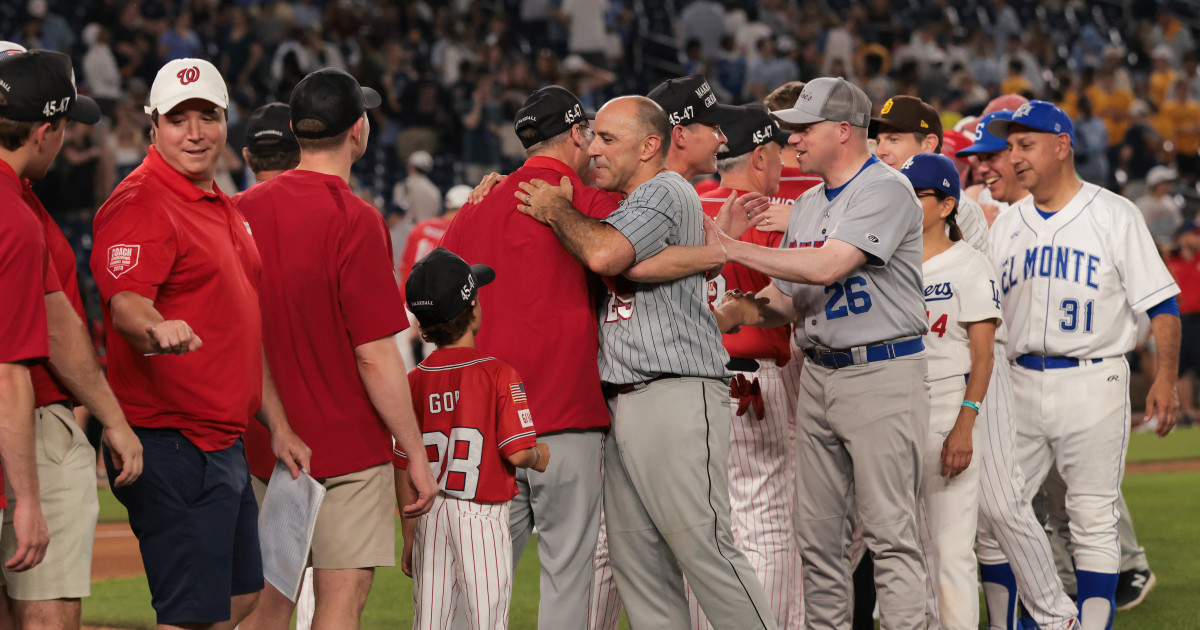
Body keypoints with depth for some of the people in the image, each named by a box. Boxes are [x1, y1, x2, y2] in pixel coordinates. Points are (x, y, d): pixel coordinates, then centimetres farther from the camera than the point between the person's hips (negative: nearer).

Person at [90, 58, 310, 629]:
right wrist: (157, 329, -50)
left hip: (227, 442, 10)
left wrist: (277, 426, 21)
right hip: (173, 445, -10)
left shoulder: (226, 211, 19)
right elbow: (126, 301, -28)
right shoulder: (140, 202, -11)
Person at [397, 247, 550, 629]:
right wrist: (539, 457, 7)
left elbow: (403, 468, 5)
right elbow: (517, 451, -17)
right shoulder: (498, 374, -10)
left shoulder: (415, 381, 2)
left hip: (430, 514, 4)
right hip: (483, 512, -4)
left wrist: (410, 536, 15)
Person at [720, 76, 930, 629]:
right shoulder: (807, 205, 17)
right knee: (816, 535, 8)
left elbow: (827, 267, -22)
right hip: (818, 373, 8)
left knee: (889, 529, -10)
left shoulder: (886, 191, -10)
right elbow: (792, 301, 19)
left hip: (882, 373, -8)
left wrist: (731, 248, -17)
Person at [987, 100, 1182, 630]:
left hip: (1093, 382, -5)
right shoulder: (1005, 225, 13)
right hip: (1021, 383, 5)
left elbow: (1161, 302, -3)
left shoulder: (1114, 215, 0)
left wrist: (1165, 378, -14)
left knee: (1093, 520, -5)